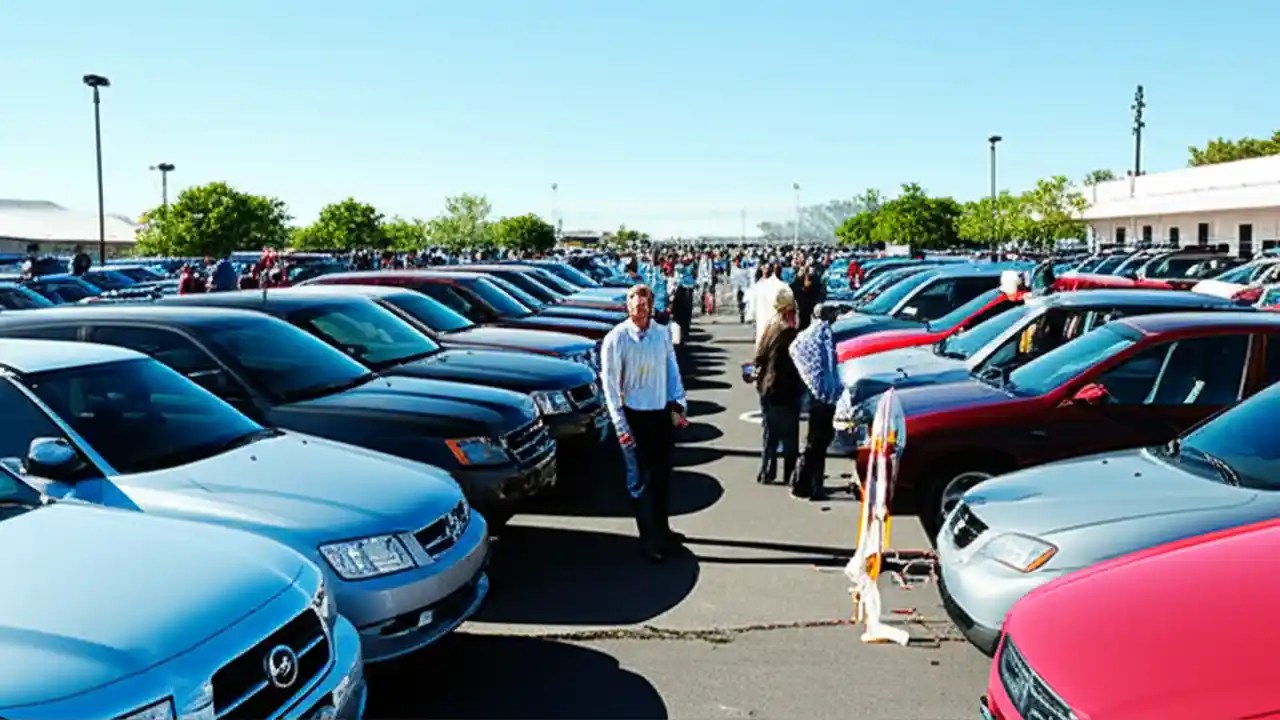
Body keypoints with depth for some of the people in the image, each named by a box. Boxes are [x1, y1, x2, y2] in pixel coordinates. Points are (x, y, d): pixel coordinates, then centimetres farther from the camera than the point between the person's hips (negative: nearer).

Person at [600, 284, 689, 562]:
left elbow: (672, 370, 8)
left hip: (663, 413, 5)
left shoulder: (662, 333, -2)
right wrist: (620, 425, -14)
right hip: (635, 416, -5)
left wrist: (678, 406, 3)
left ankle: (662, 530, 35)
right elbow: (610, 385, -13)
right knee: (640, 480, 6)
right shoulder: (616, 339, -14)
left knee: (663, 475, 18)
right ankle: (649, 539, 17)